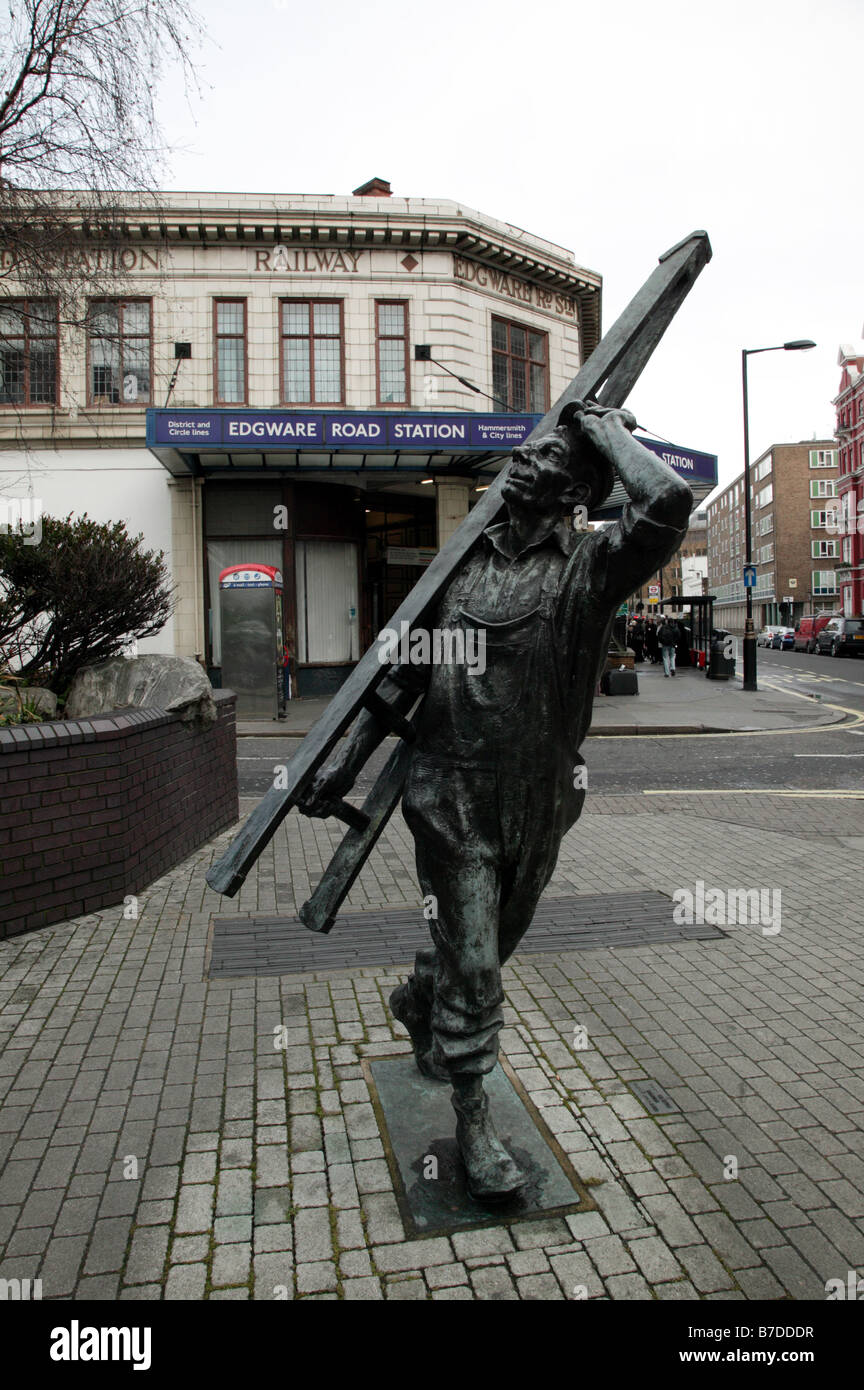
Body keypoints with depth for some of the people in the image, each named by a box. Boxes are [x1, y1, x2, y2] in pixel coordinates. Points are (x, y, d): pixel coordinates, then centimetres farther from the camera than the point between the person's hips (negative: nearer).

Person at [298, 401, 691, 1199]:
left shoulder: (590, 567, -7)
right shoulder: (463, 562, 2)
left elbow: (669, 502, -27)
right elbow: (405, 672, 7)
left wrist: (605, 431, -11)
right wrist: (346, 762, 5)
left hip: (538, 806, 1)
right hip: (454, 802, 0)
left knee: (492, 945, 21)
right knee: (471, 961, 3)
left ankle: (417, 1006, 53)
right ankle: (474, 1121, 23)